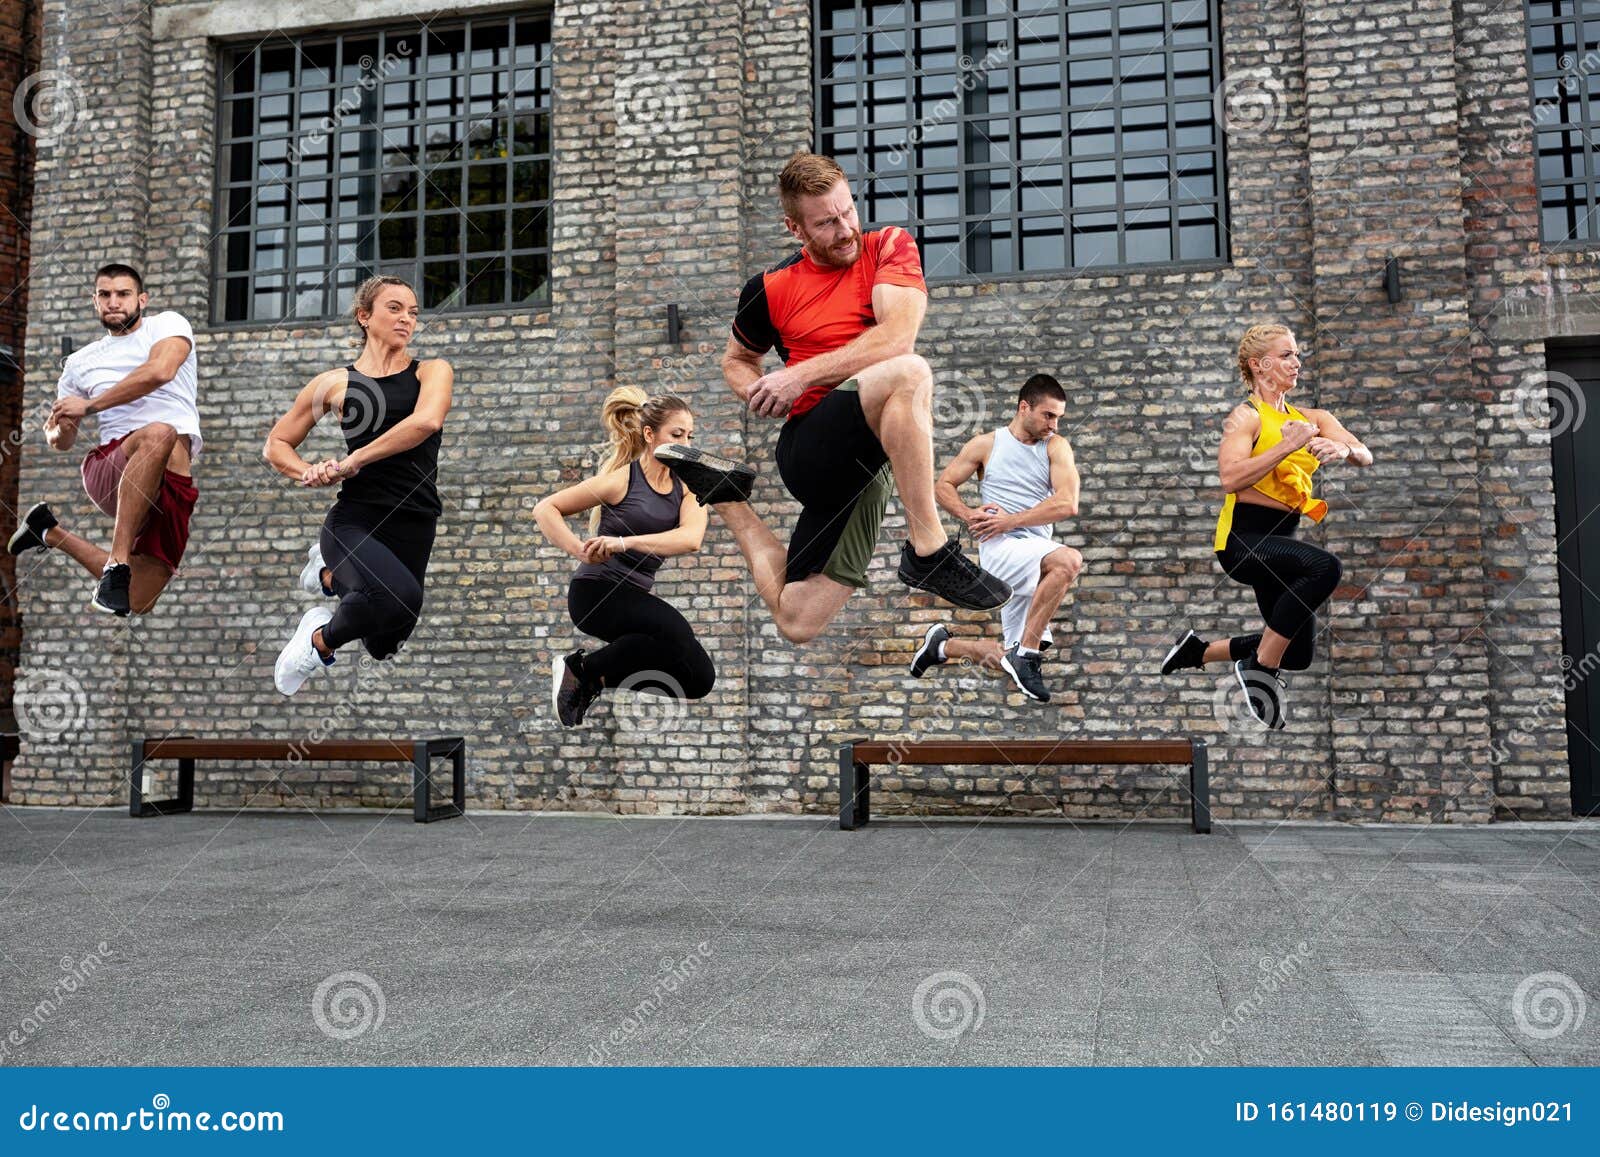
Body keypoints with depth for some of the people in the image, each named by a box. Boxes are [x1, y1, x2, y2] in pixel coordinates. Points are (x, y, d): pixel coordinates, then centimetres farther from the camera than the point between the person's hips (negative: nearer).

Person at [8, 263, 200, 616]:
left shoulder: (168, 324, 11)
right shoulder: (80, 362, 22)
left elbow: (160, 371, -12)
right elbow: (60, 441, 26)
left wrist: (90, 405, -7)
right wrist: (61, 430, 0)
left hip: (175, 475, 0)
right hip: (110, 467, 0)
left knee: (137, 604, 2)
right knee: (159, 433, -38)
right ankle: (117, 566, -35)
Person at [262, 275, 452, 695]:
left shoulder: (432, 371, 5)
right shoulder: (335, 382, 5)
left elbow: (426, 421, -18)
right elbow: (277, 445, 15)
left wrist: (353, 461, -19)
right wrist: (309, 473, -6)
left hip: (414, 527, 3)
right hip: (355, 521, -3)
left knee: (383, 644, 15)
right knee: (400, 597, -35)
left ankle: (330, 575, 43)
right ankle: (321, 640, -3)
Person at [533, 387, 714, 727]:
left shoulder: (687, 487, 3)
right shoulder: (621, 479, -10)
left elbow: (691, 539, -20)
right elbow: (545, 509, -6)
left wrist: (623, 542, -32)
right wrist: (581, 551, -20)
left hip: (634, 595, 7)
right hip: (597, 591, -6)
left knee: (699, 679, -2)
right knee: (674, 629, -32)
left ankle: (596, 676, 11)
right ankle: (581, 669, -12)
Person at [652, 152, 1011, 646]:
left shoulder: (888, 247, 3)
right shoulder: (771, 289, 4)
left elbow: (895, 337, -14)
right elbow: (736, 360, 23)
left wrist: (803, 374, -14)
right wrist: (760, 395, -1)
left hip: (866, 454, 2)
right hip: (809, 446, -2)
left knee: (797, 623, 4)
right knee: (908, 372, -34)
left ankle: (726, 495, 23)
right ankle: (928, 551, -28)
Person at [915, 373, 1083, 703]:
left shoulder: (1056, 446, 6)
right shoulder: (987, 445, 4)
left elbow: (1067, 504, -7)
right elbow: (943, 486, 9)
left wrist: (1009, 520, -13)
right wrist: (969, 515, -9)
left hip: (1037, 550, 4)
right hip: (1000, 548, -4)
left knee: (1013, 659, 7)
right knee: (1069, 561, -34)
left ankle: (944, 644, 29)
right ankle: (1026, 652, -25)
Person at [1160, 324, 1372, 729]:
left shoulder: (1310, 418, 12)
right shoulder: (1246, 416, -8)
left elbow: (1365, 456, 1)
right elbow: (1230, 477, -25)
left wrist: (1343, 450, -20)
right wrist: (1288, 445, -26)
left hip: (1280, 540, 8)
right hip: (1243, 538, -8)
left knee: (1298, 653, 12)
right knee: (1325, 567, -34)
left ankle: (1198, 650, 30)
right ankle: (1261, 669, -20)